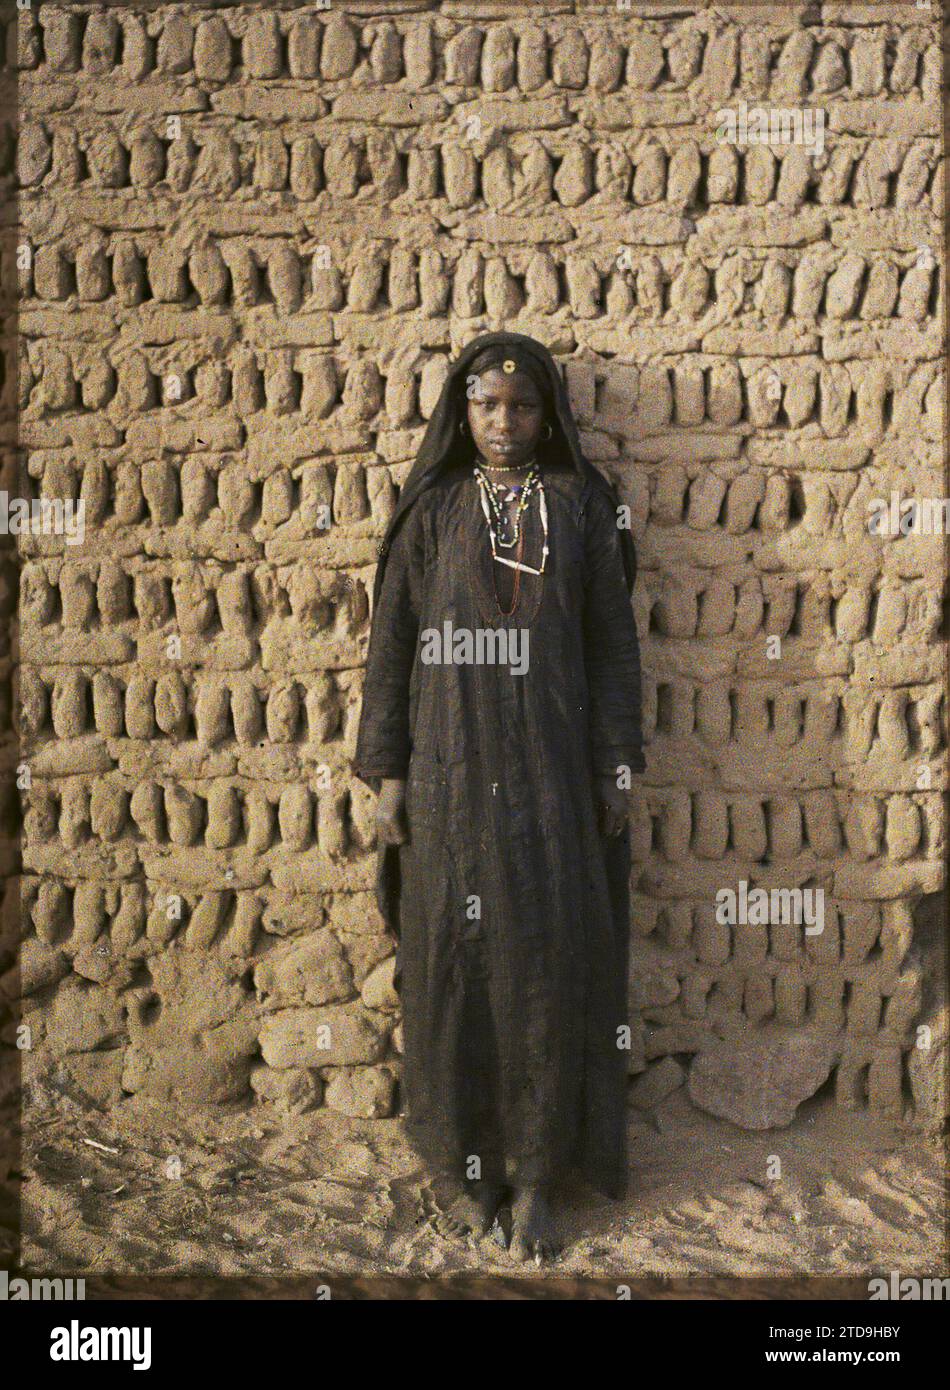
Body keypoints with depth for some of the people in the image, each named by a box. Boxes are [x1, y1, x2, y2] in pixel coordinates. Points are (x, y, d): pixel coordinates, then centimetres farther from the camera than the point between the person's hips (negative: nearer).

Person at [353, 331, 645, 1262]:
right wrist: (388, 776, -2)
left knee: (549, 962, 1)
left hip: (551, 768, 0)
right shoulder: (432, 511, 4)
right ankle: (473, 1167, 21)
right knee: (455, 960, 5)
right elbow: (392, 644, 3)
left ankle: (537, 1176, 16)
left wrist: (615, 772, -1)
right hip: (451, 772, 1)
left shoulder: (581, 509, 5)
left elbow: (613, 644, 4)